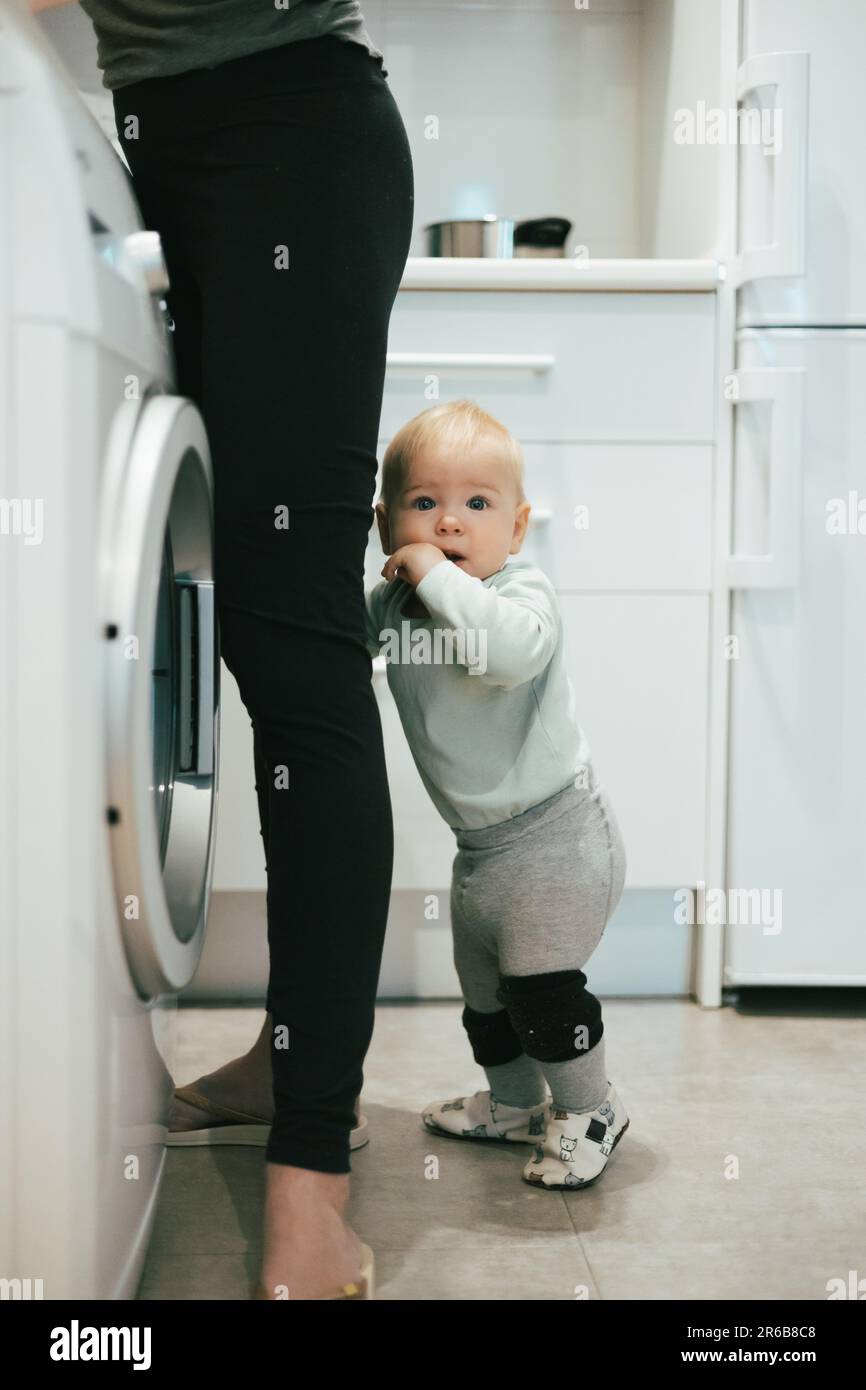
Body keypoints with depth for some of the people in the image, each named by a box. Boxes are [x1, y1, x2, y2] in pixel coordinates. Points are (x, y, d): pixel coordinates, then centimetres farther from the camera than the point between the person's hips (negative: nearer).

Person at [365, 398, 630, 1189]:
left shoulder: (524, 592, -22)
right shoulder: (392, 601, -1)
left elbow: (514, 650, -44)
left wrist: (438, 576, -38)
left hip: (555, 835, -8)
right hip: (481, 844, 8)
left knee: (539, 983, -8)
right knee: (482, 984, 20)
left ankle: (590, 1109, 15)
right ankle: (513, 1101, 42)